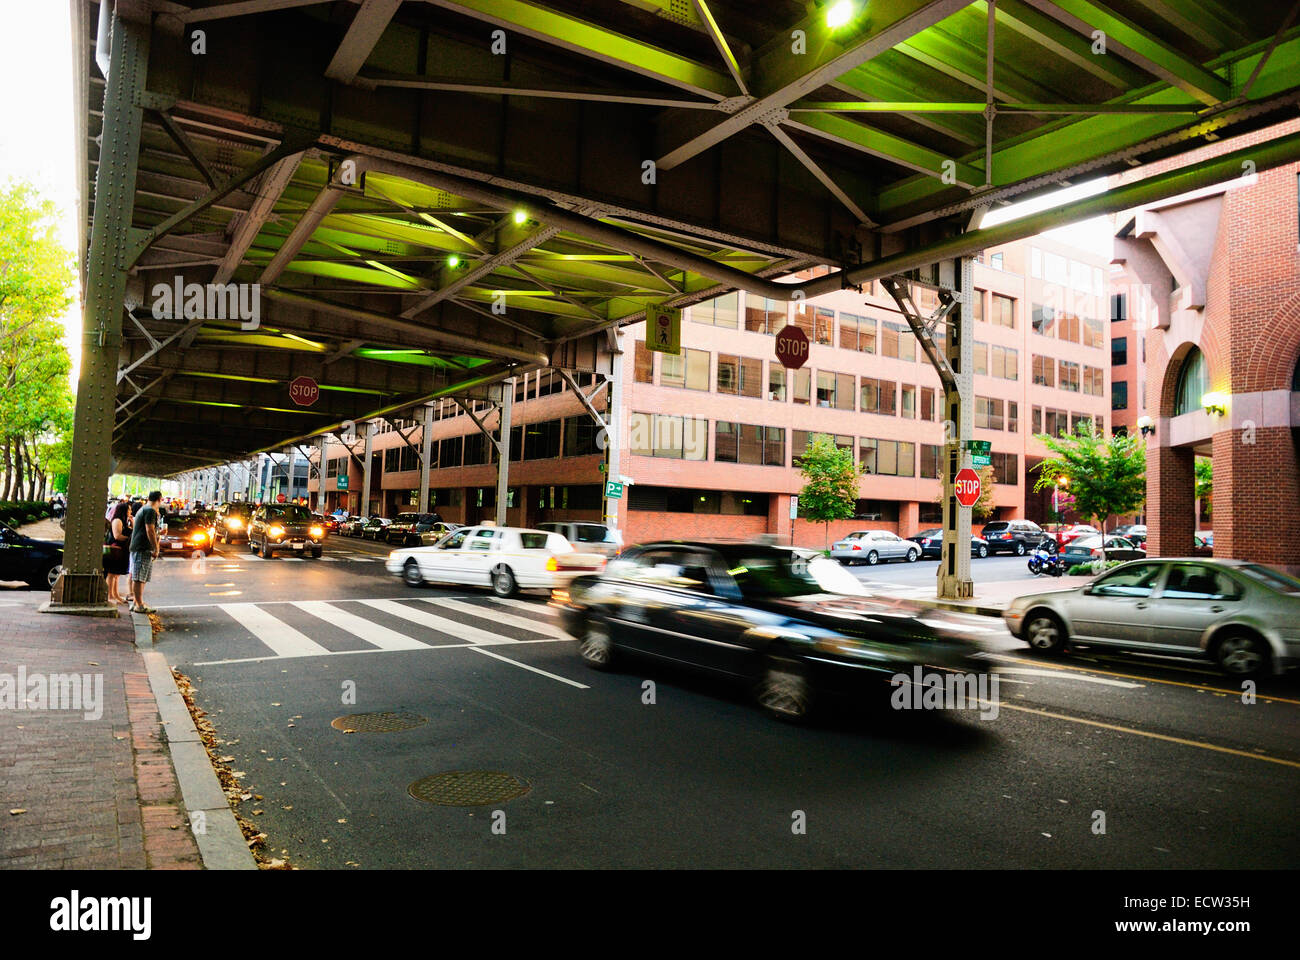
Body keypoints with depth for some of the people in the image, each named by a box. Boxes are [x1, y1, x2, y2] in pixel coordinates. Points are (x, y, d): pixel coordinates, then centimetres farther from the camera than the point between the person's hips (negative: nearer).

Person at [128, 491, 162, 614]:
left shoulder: (143, 509, 20)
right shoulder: (150, 511, -12)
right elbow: (150, 531, -18)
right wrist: (156, 549, -16)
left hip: (137, 547, 10)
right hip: (143, 548, -10)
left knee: (139, 578, 14)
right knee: (139, 578, -9)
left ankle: (137, 603, 18)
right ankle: (139, 605, -8)